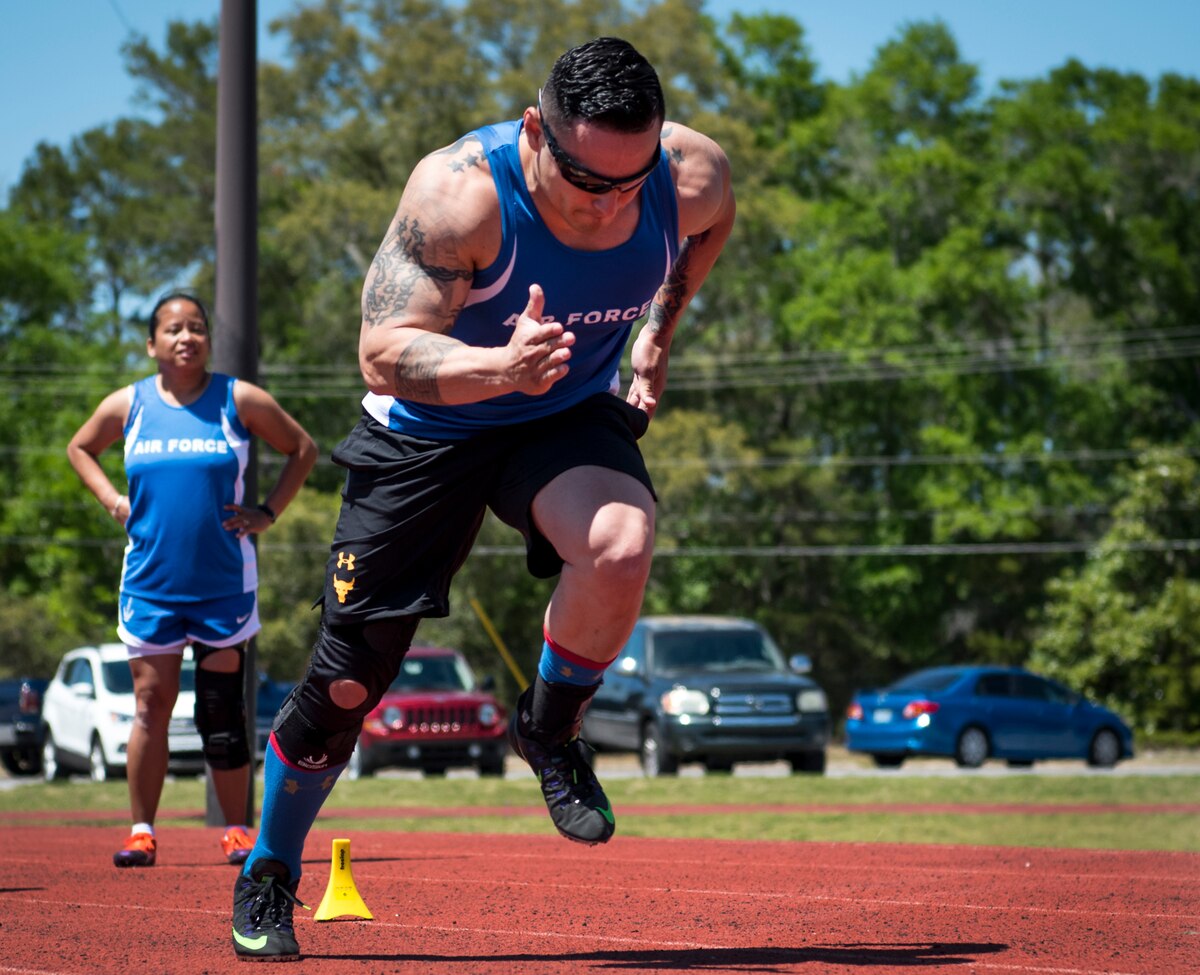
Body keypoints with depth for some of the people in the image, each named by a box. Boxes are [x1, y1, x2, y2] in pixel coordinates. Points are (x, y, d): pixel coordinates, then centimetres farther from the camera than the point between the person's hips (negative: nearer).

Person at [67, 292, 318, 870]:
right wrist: (114, 503, 7)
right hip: (150, 580, 1)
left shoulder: (240, 401, -2)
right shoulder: (127, 406, 2)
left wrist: (268, 513, 0)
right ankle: (141, 831, 8)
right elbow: (80, 448, 20)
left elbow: (303, 449, 9)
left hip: (225, 582, -1)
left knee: (222, 710, 1)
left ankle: (237, 832, 8)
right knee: (152, 702, 0)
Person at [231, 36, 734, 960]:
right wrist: (500, 367, -52)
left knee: (620, 545, -33)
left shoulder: (695, 176, -20)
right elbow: (383, 355, -36)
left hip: (571, 416, 2)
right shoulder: (458, 192, -32)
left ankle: (549, 729, -2)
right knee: (348, 681, 1)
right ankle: (268, 875, 28)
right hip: (428, 431, -2)